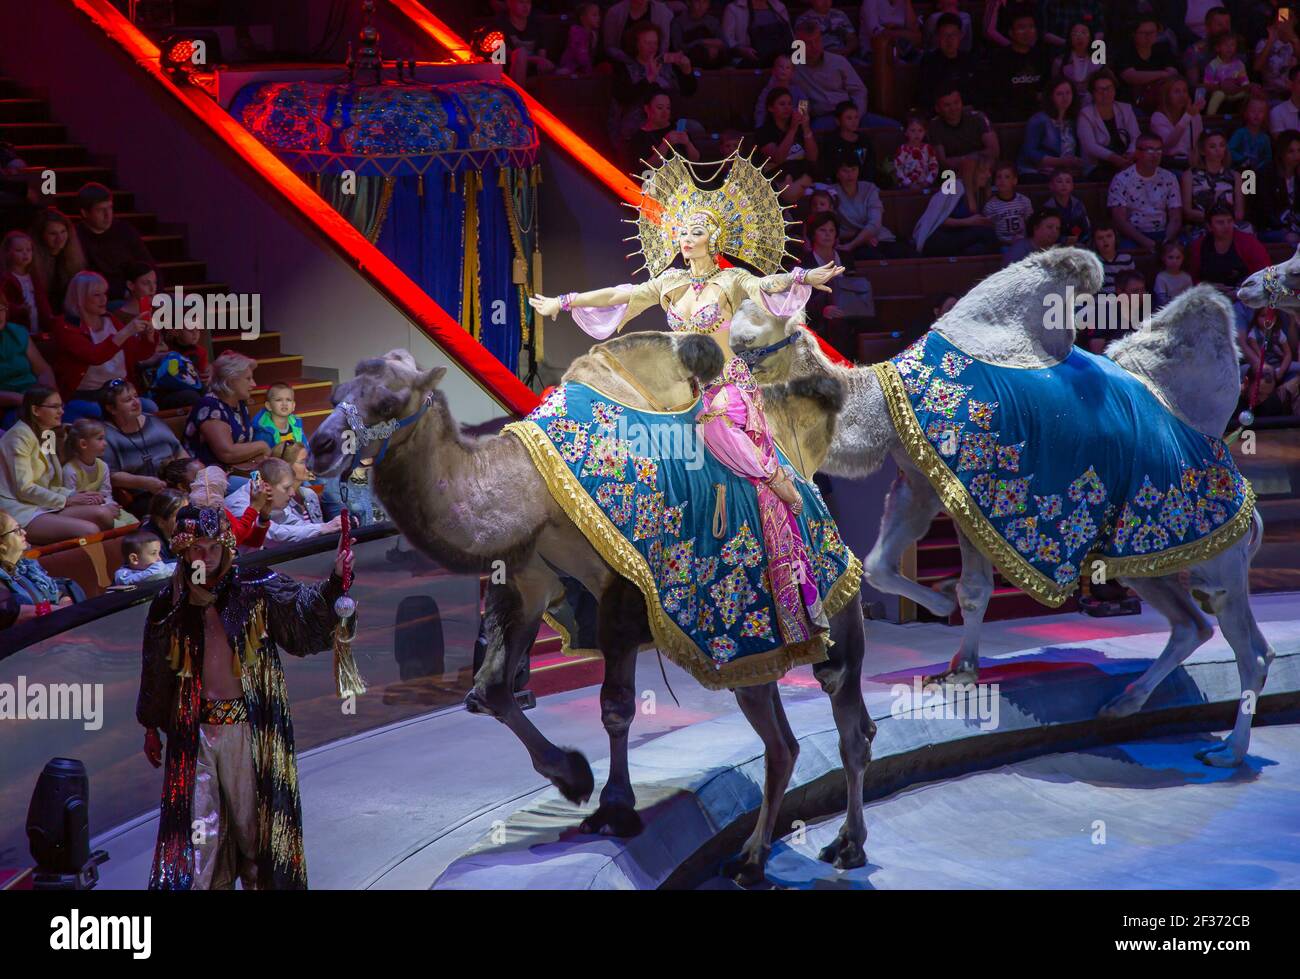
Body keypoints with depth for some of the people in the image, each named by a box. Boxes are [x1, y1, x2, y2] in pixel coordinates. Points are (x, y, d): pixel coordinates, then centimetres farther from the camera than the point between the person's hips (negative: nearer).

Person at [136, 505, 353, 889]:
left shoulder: (255, 589, -2)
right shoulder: (169, 604, 7)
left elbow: (305, 611, -15)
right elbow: (156, 670, 15)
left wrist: (335, 581, -33)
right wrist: (152, 727, 18)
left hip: (248, 727, -2)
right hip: (194, 731, 2)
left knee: (252, 818, 4)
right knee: (198, 822, 1)